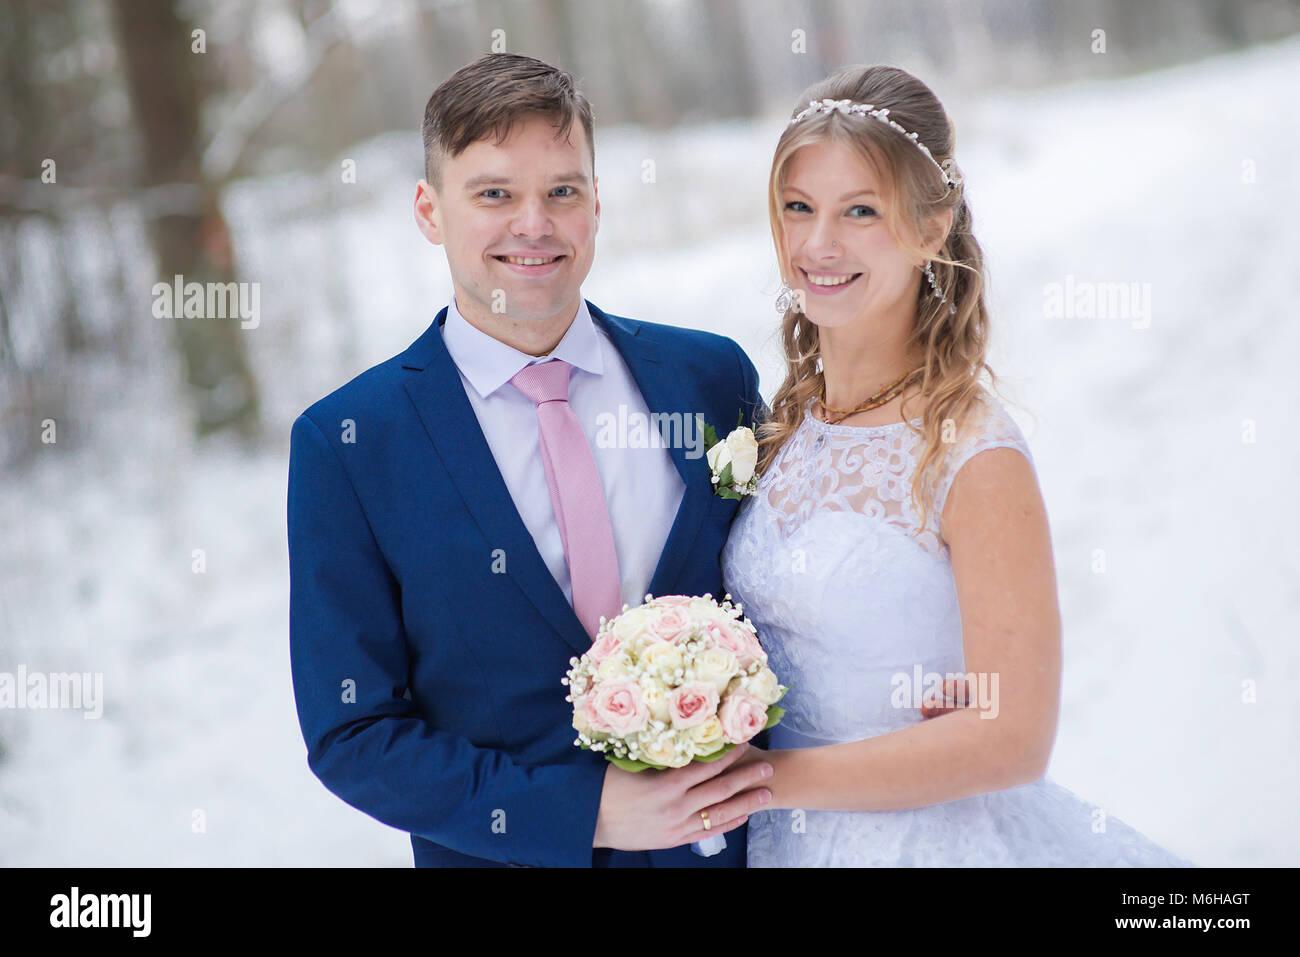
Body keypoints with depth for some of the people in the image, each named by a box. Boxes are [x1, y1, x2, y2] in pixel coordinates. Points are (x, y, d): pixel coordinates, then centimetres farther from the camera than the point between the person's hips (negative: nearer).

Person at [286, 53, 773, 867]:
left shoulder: (713, 377, -4)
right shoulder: (345, 443, -12)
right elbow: (351, 737, -11)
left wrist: (760, 773, -14)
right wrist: (589, 811, -20)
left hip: (732, 839, 3)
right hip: (511, 853, -2)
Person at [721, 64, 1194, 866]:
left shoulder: (975, 457, -20)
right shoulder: (789, 423, 0)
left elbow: (1014, 738, -22)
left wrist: (762, 776, -18)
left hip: (928, 839, -6)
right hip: (787, 834, 6)